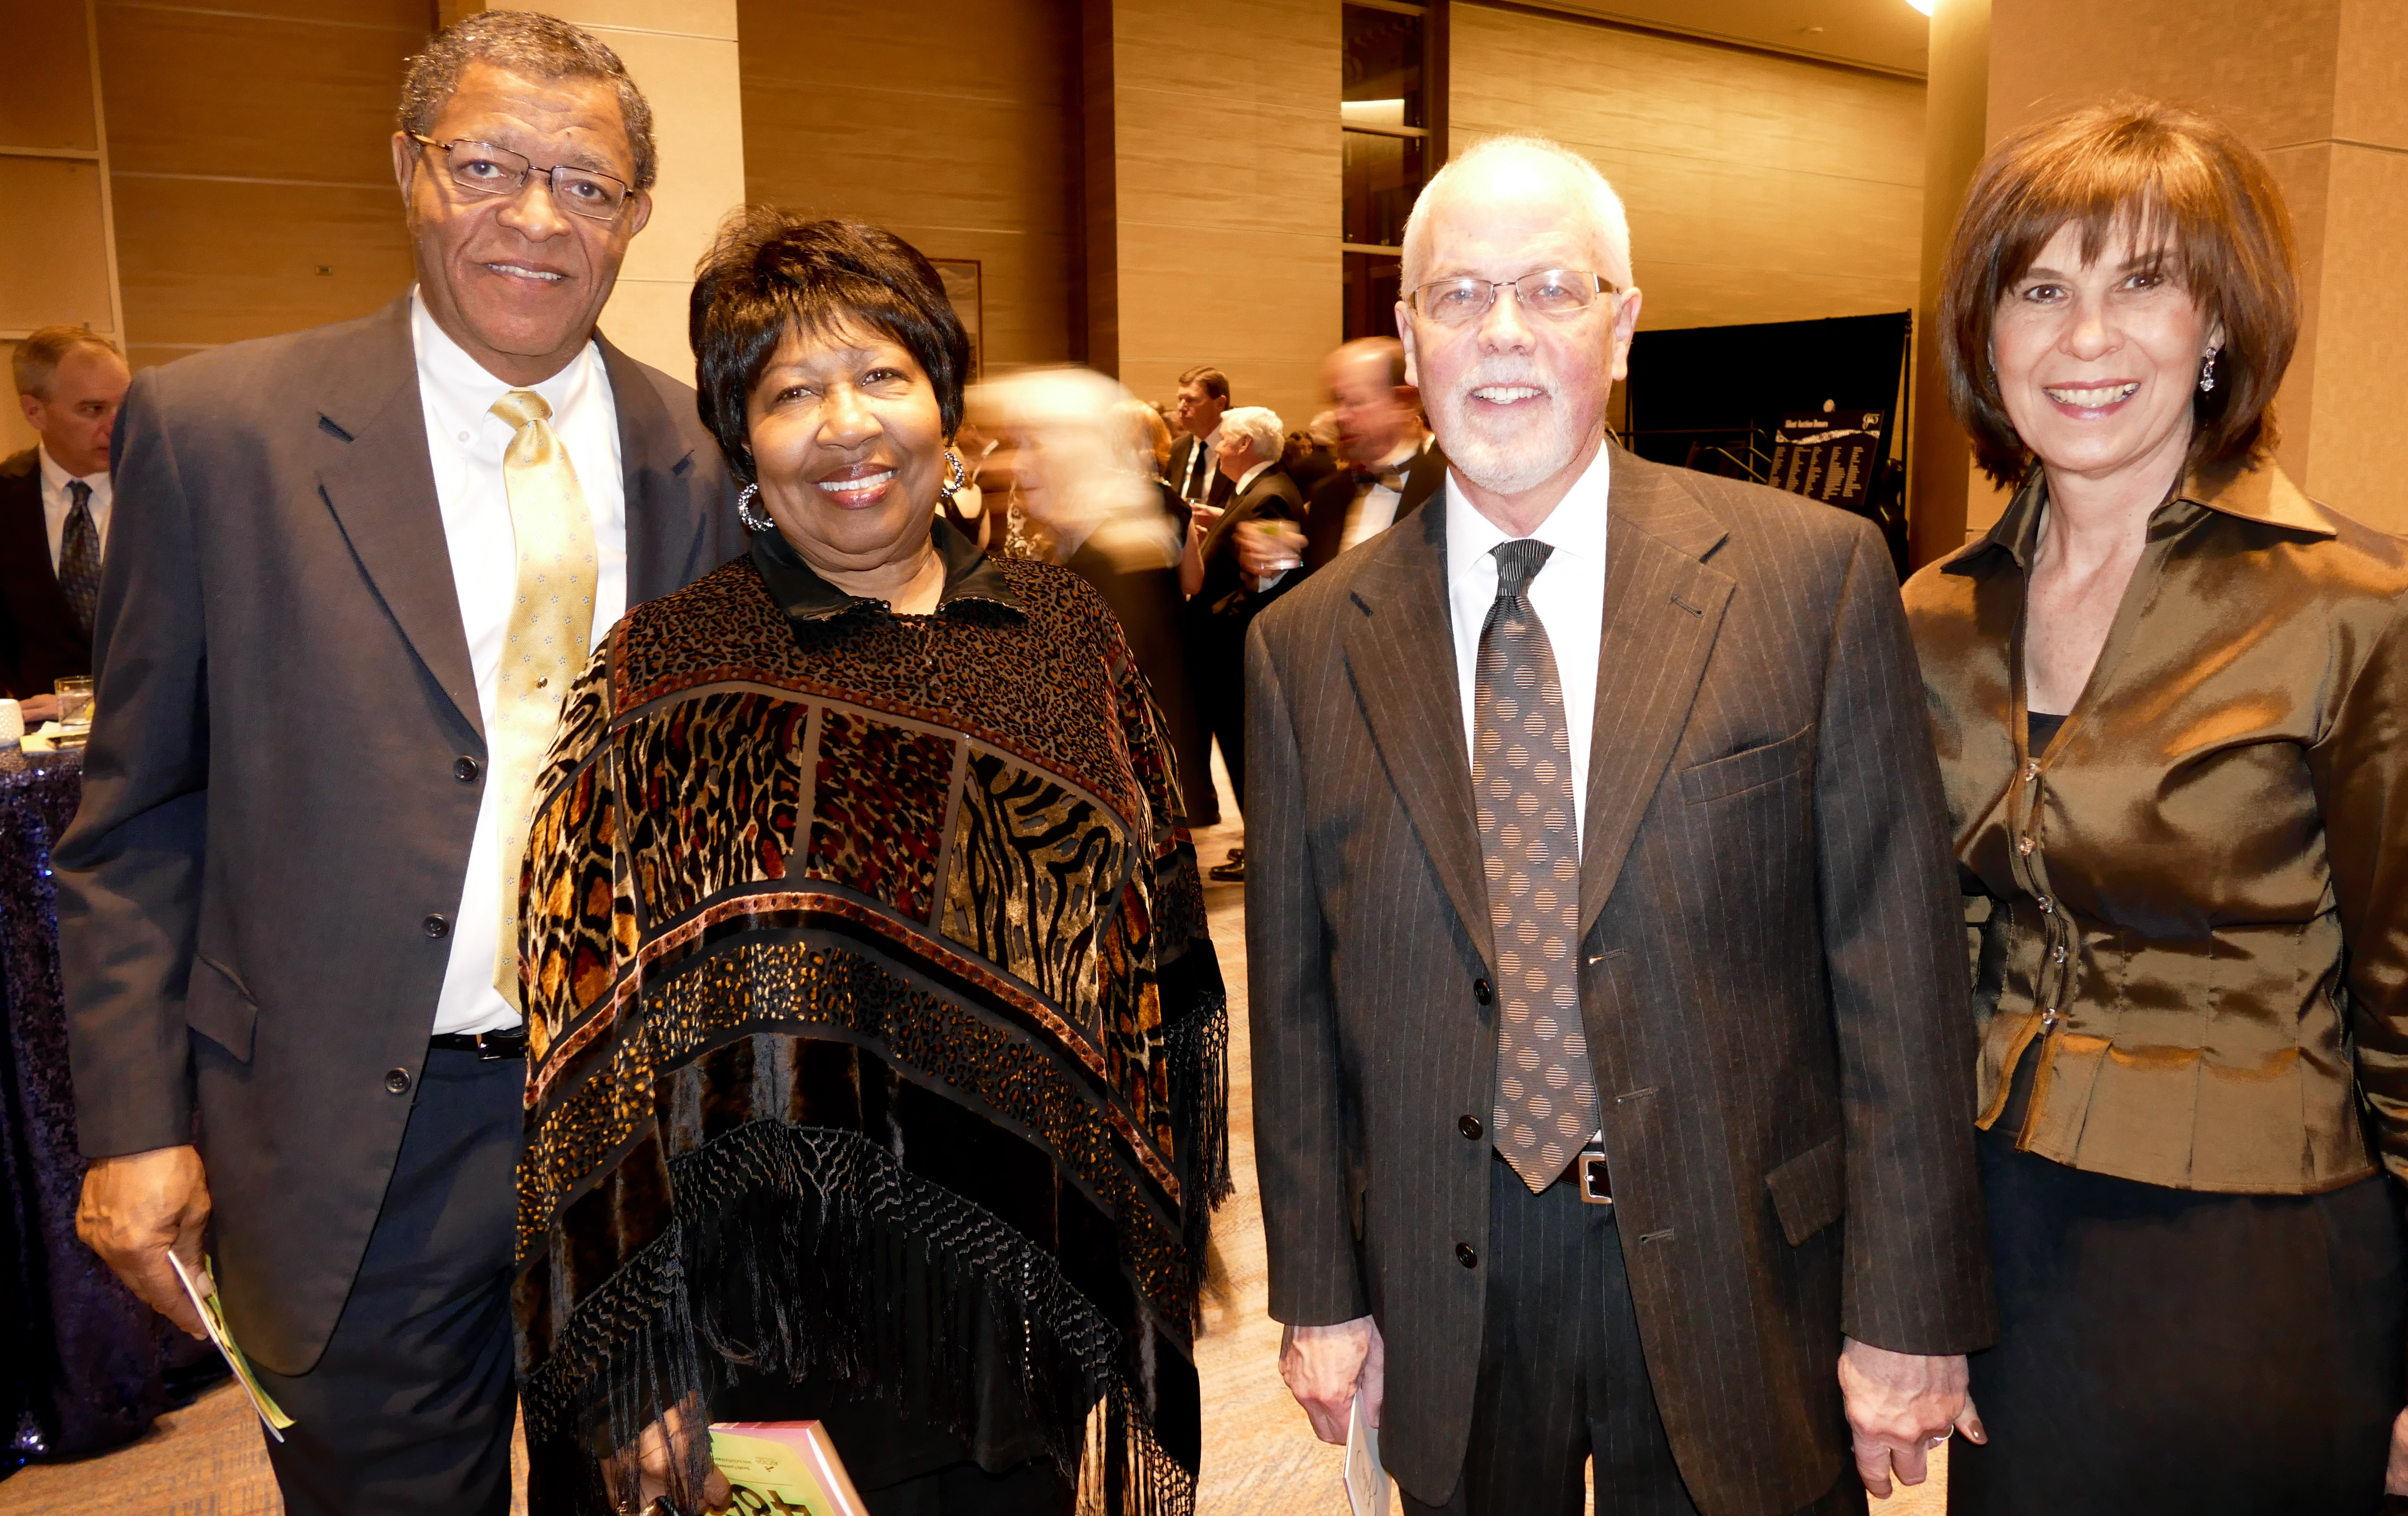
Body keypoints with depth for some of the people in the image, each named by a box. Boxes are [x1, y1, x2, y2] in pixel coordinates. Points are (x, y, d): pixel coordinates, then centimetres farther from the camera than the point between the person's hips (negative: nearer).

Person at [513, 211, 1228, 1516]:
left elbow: (1159, 963, 7)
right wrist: (636, 1369, -10)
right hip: (782, 1306, -2)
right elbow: (591, 1035, -7)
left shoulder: (1064, 635, 1)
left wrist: (1161, 1234, 8)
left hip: (1036, 1297, 3)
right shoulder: (661, 675, -7)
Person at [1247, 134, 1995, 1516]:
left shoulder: (1814, 575, -7)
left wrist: (1910, 1311, -7)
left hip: (1740, 1273, -1)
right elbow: (1296, 1003, 3)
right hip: (1446, 1287, 2)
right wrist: (1320, 1296, 5)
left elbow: (1899, 964, -7)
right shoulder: (1307, 647, -2)